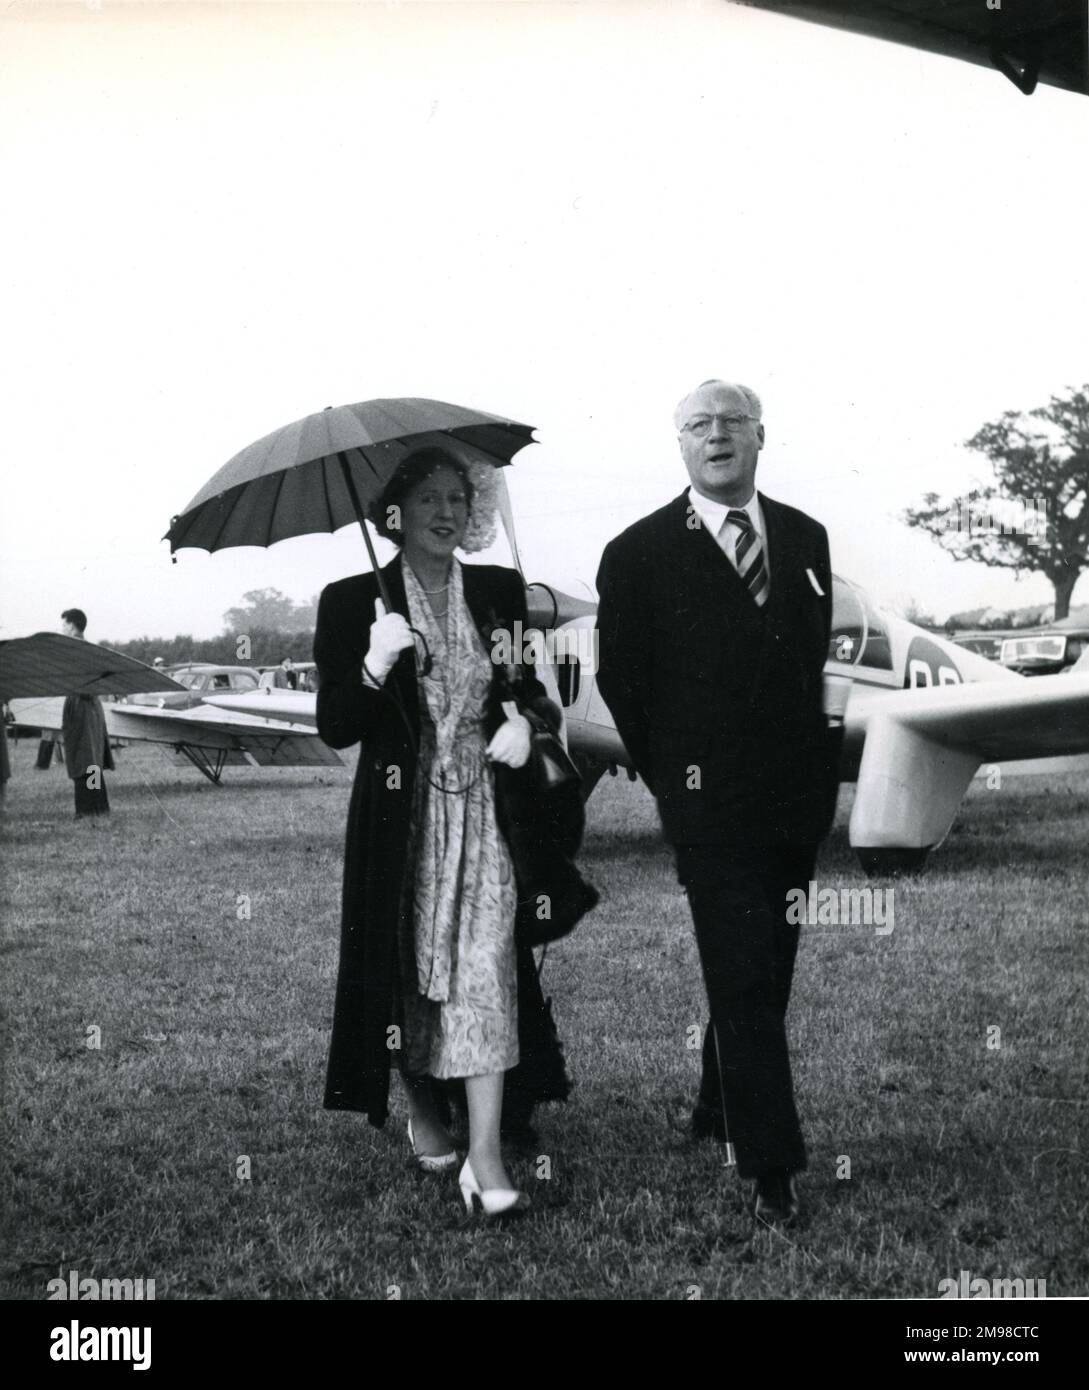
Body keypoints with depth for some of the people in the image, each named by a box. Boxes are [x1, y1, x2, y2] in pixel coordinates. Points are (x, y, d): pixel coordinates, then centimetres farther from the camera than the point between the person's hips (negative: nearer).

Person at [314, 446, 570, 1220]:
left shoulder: (501, 593, 6)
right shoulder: (353, 602, -2)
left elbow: (530, 685, 17)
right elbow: (335, 730, -5)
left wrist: (521, 719, -5)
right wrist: (375, 666, -23)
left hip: (485, 812, 1)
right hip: (401, 816, -1)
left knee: (486, 968, -8)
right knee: (406, 968, 8)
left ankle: (485, 1158, -7)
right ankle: (423, 1114, 31)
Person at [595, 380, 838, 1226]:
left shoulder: (806, 538, 9)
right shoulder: (640, 554, -5)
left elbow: (814, 656, 15)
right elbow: (621, 682, -1)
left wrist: (816, 768, 11)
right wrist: (673, 779, 2)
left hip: (798, 798, 5)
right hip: (711, 801, -5)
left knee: (766, 973, 14)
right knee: (745, 981, -4)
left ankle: (719, 1115, 33)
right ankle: (772, 1165, 4)